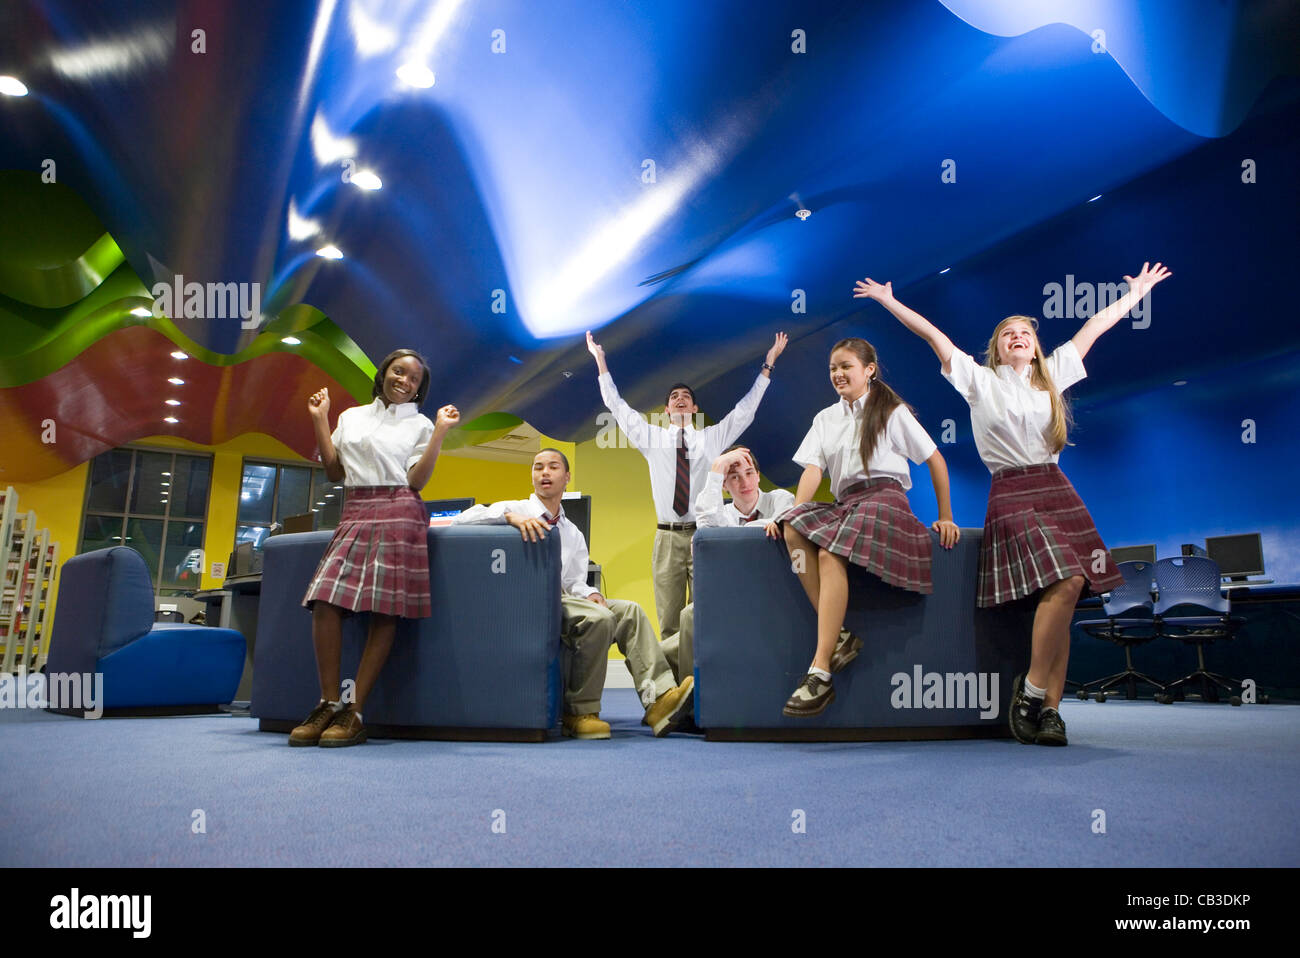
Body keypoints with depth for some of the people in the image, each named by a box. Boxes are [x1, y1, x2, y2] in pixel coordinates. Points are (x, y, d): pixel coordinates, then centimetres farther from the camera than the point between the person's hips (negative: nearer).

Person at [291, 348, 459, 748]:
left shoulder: (420, 425, 10)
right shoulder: (351, 417, 20)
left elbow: (416, 480, -2)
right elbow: (333, 472, 16)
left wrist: (440, 432, -7)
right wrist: (319, 420, 13)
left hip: (398, 516, -4)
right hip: (354, 516, 4)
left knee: (384, 611, -10)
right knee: (324, 602, -12)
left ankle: (354, 713, -7)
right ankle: (329, 704, -3)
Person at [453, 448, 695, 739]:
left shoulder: (573, 534, 24)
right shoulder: (515, 510, 7)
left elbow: (574, 581, 18)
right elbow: (462, 520, -9)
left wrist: (589, 593, -6)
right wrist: (511, 517, -25)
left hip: (560, 601, 6)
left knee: (629, 611, -15)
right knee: (598, 618, -29)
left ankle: (659, 697, -25)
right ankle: (579, 712, -20)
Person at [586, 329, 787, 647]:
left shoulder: (712, 438, 12)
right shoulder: (652, 438, 13)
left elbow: (745, 409, 12)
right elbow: (617, 406, 13)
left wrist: (768, 364, 10)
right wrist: (600, 360, 12)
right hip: (667, 537, 1)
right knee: (669, 620, 1)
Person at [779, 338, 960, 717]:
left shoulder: (891, 411, 9)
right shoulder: (825, 418, 21)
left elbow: (935, 460, 10)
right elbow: (813, 470, 8)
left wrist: (946, 518, 5)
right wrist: (793, 513, -10)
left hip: (883, 498, -5)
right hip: (844, 502, 5)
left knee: (831, 555, -33)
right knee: (794, 531, -29)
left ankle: (820, 673, -38)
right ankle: (839, 635, -29)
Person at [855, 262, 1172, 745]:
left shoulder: (1052, 374, 18)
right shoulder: (979, 380, 8)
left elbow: (1097, 324, 25)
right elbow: (933, 334, 8)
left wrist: (1137, 290, 32)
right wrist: (889, 301, 10)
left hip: (1057, 488, 4)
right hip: (1010, 493, -4)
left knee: (1065, 592, -6)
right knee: (1065, 582, -22)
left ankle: (1049, 707, -4)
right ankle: (1032, 689, -10)